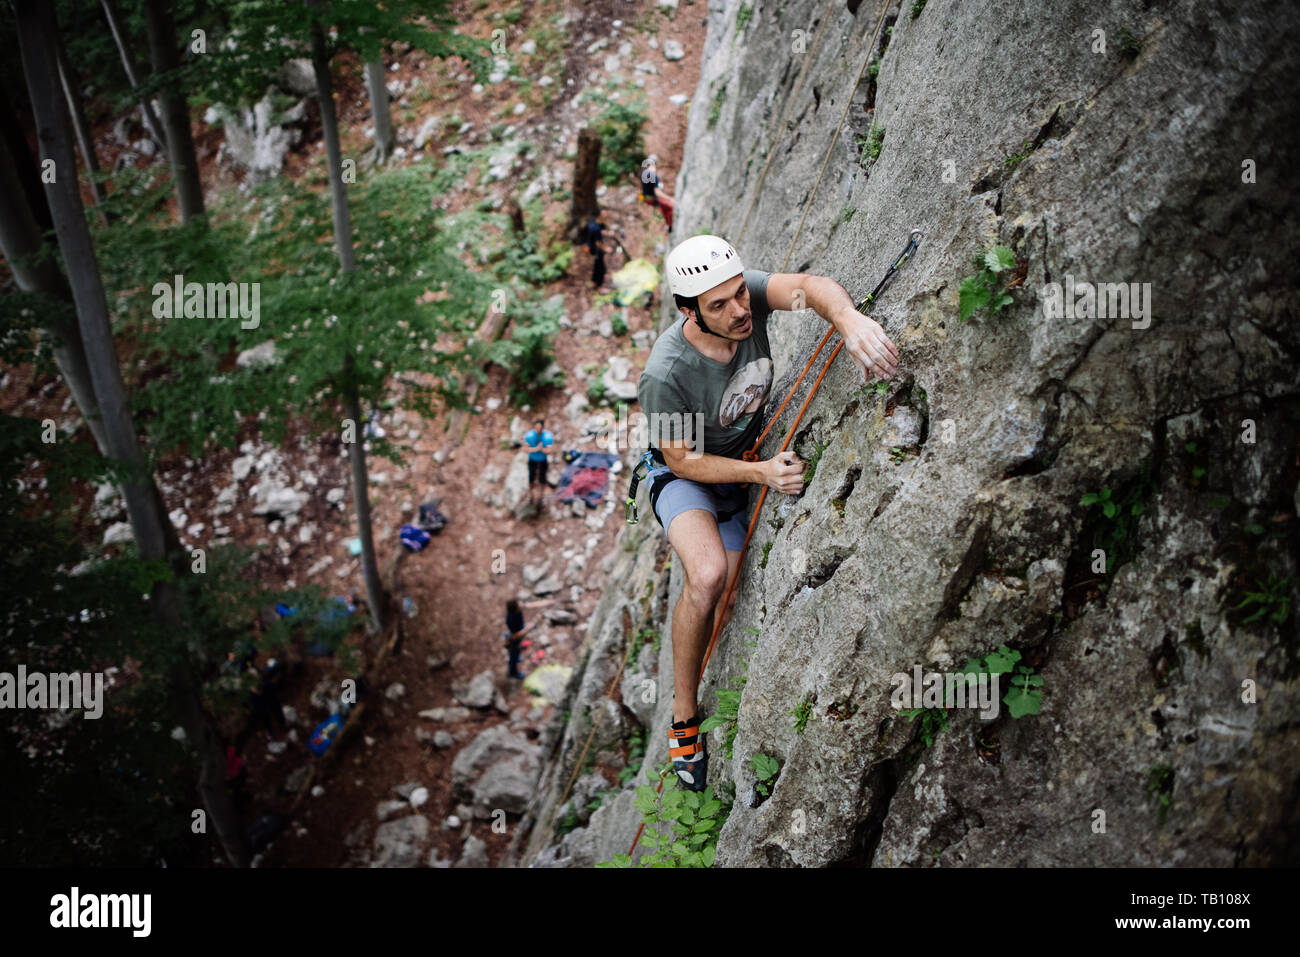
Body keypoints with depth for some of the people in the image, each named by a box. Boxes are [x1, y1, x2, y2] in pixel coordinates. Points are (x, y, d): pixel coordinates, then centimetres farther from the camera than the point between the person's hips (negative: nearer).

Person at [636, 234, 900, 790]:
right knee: (708, 576, -33)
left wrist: (849, 319, -60)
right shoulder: (666, 373, -34)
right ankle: (684, 718, -14)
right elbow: (682, 459, -23)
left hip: (743, 472, 6)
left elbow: (807, 285, -39)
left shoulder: (746, 297, -24)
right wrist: (761, 473, -32)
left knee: (724, 612, 6)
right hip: (684, 477, -5)